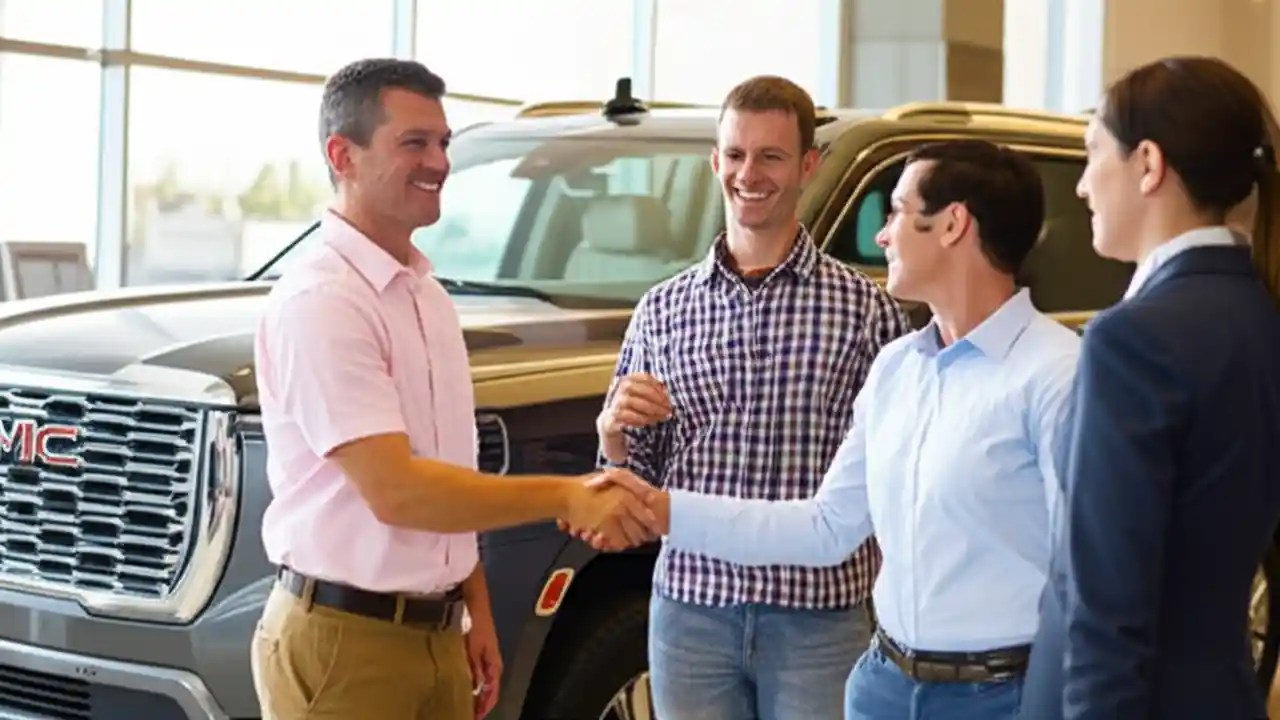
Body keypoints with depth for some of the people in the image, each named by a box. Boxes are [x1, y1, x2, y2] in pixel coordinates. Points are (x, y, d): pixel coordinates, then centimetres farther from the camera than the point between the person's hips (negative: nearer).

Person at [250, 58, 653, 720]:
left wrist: (476, 612, 12)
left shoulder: (427, 294, 11)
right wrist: (567, 497, -21)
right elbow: (395, 491, -23)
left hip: (436, 635, 8)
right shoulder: (319, 303, -16)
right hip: (342, 642, -8)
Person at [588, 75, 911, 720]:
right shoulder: (662, 310, 6)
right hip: (691, 608, 2)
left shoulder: (864, 307, -2)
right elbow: (635, 481, 10)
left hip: (818, 614, -2)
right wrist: (614, 432, -10)